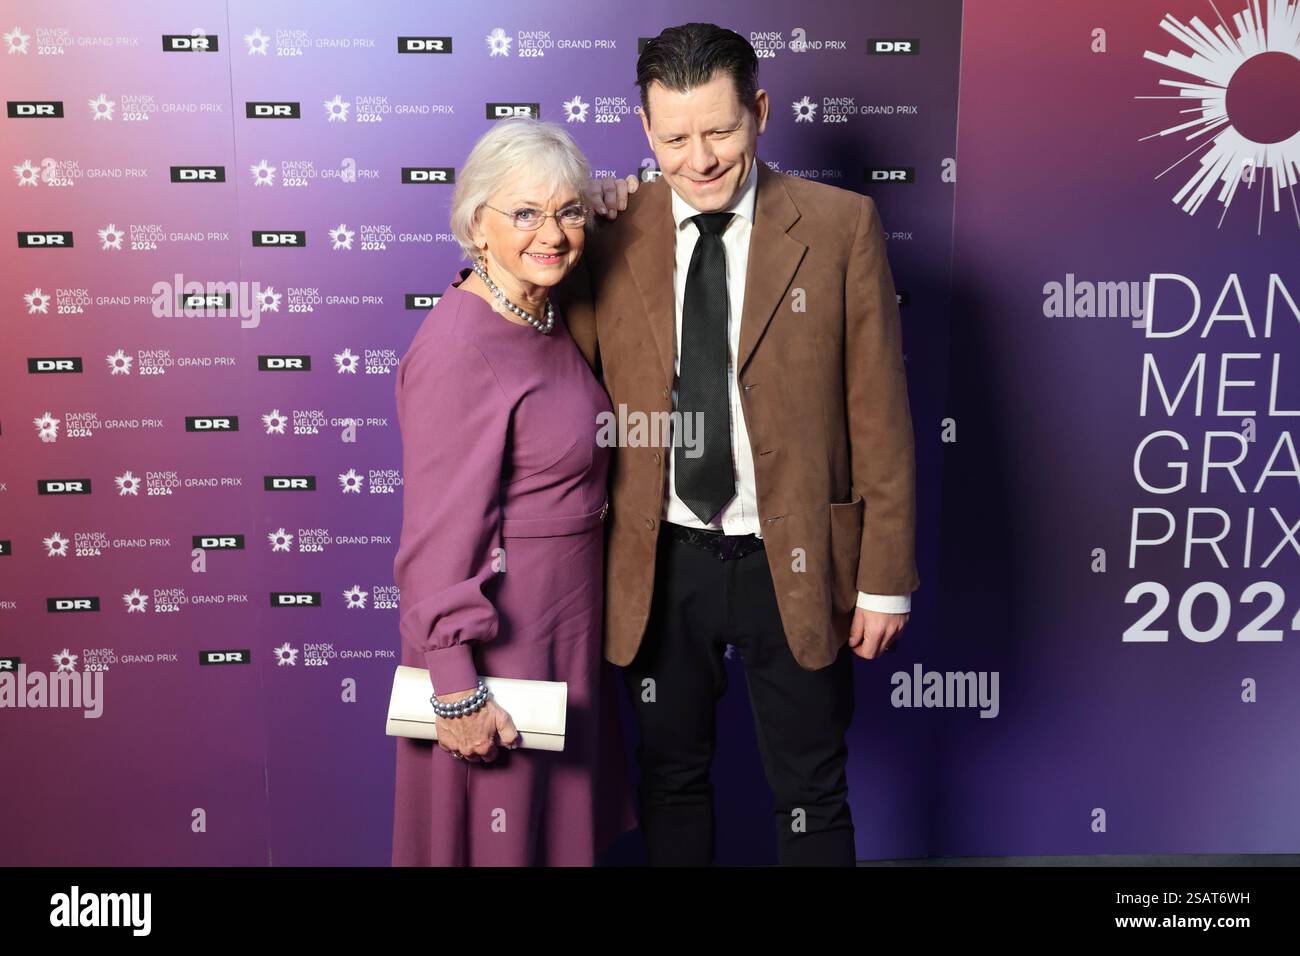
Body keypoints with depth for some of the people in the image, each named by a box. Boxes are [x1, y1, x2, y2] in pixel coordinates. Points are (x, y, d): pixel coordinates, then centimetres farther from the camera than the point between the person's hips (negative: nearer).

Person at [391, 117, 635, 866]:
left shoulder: (549, 316, 3)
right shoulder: (458, 349, -23)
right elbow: (440, 533, -22)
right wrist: (457, 689, -19)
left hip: (566, 623, 8)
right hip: (494, 638, -8)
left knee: (562, 818, 23)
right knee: (500, 832, 11)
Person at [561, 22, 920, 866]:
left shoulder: (840, 225, -5)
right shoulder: (612, 232, -1)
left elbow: (879, 411, -5)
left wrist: (885, 578, -5)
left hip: (794, 564, -1)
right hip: (659, 565, 2)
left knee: (811, 795, 14)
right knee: (672, 778, 20)